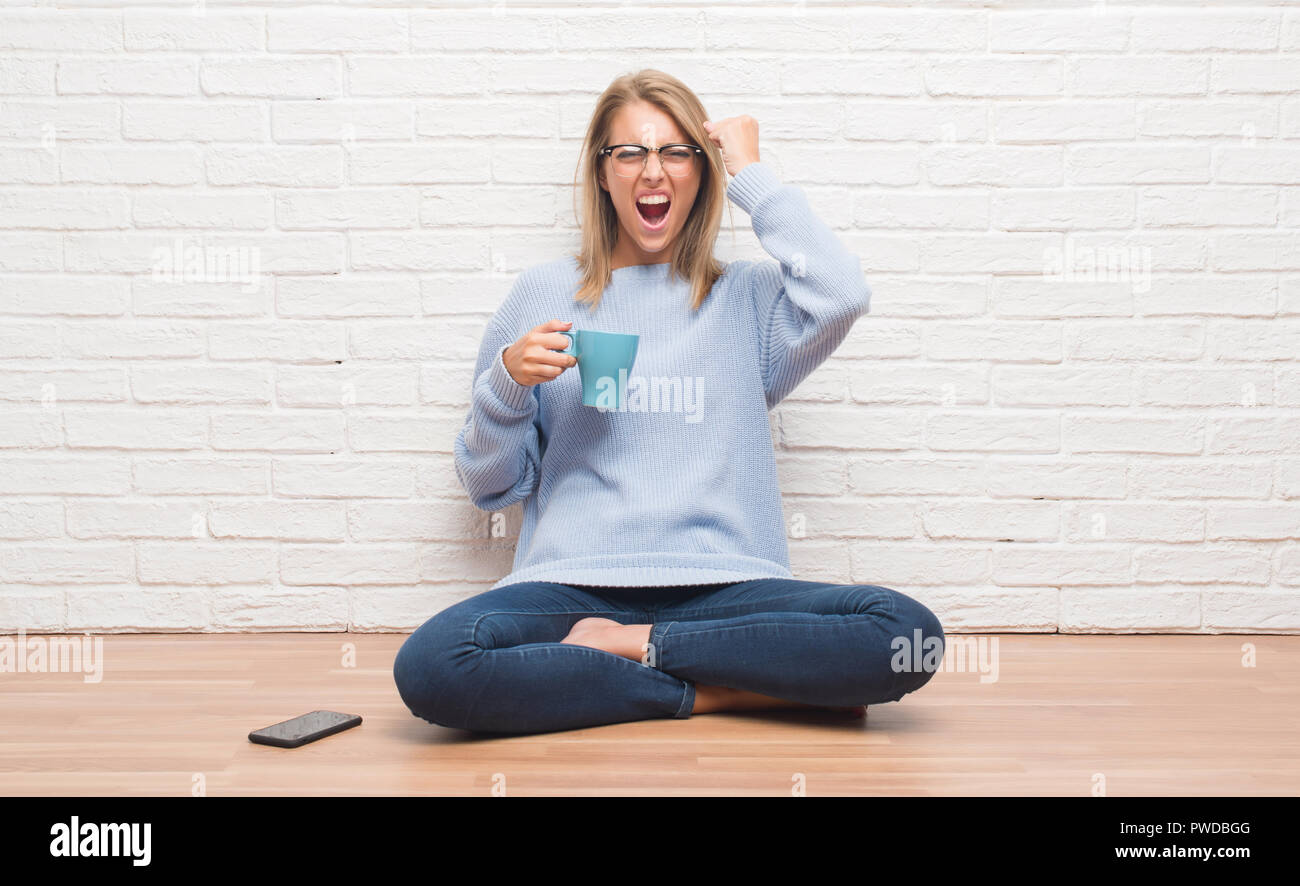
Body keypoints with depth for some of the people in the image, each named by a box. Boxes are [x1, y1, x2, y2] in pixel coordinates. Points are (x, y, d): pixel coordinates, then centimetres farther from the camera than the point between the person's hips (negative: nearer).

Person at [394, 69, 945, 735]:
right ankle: (718, 693, -15)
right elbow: (490, 486, 15)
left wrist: (750, 173, 3)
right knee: (429, 666, -31)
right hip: (574, 583, 0)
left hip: (725, 585, 0)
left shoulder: (747, 297, 14)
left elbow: (841, 294, -11)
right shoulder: (543, 293, 14)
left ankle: (635, 647, -13)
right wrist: (506, 381, -5)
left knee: (910, 636, -27)